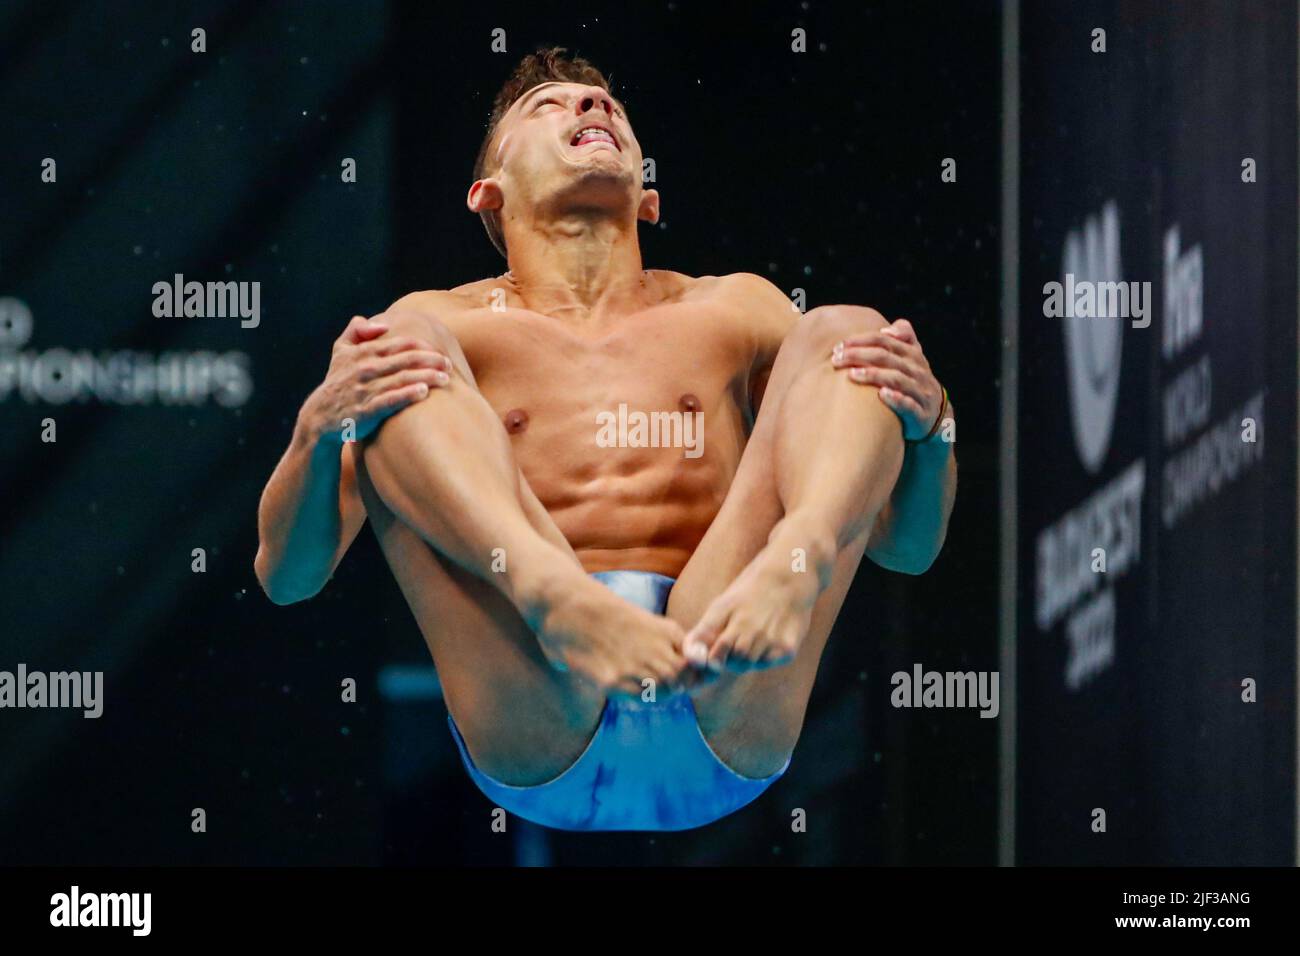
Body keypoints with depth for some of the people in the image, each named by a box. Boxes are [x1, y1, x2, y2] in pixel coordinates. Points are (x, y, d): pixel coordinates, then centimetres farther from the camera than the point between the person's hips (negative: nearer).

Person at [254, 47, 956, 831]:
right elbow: (285, 576, 10)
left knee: (846, 332, -5)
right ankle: (551, 595, -40)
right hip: (535, 730, -1)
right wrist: (321, 428, -12)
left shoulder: (738, 310, 27)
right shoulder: (445, 325, 21)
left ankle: (789, 568, -39)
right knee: (410, 348, -11)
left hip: (729, 721, 1)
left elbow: (907, 548, 23)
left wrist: (926, 422, 1)